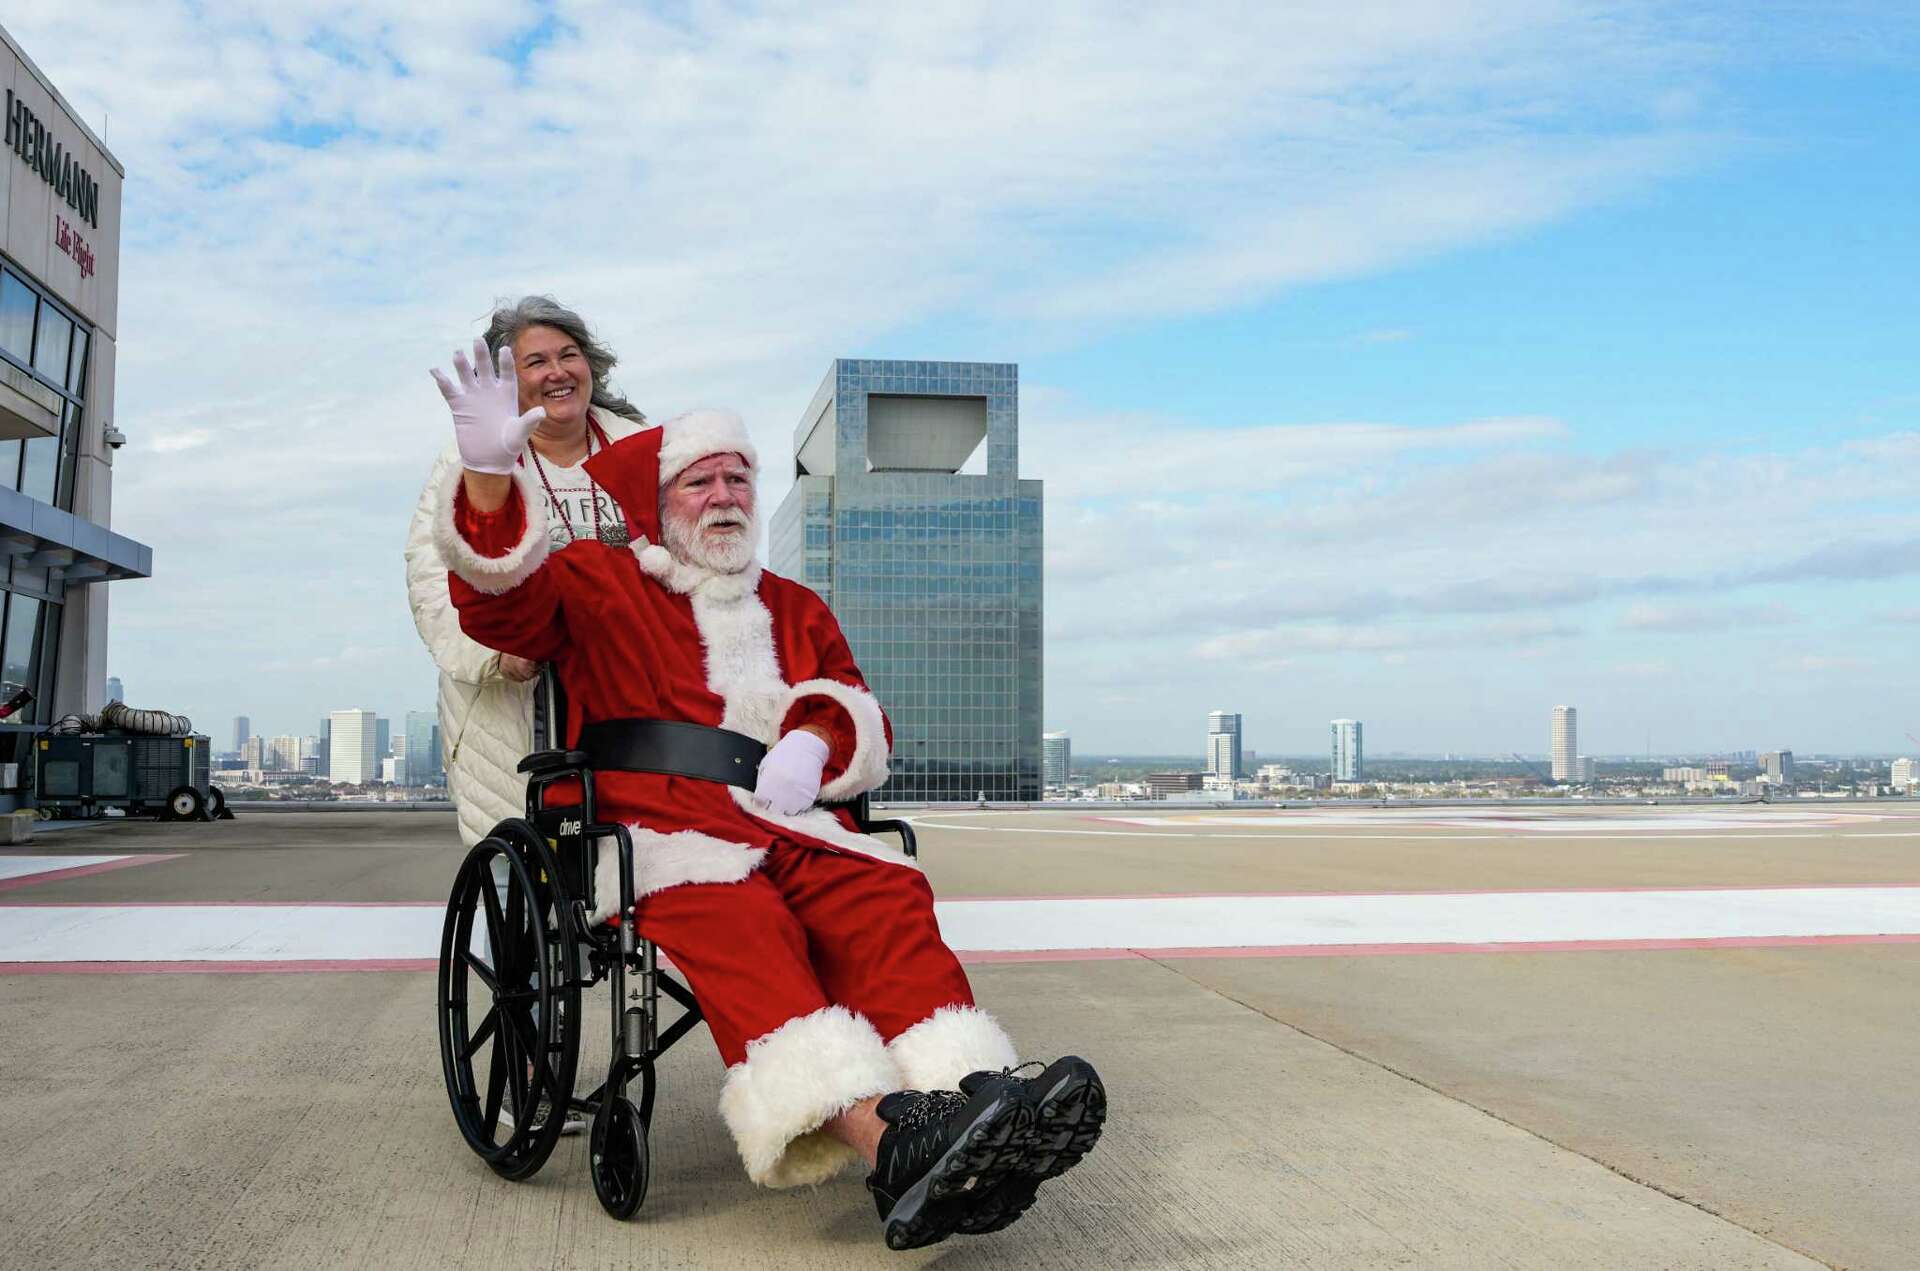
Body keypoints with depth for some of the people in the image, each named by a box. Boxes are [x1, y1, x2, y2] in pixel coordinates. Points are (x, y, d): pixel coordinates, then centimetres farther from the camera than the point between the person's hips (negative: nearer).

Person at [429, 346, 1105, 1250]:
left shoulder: (796, 609, 30)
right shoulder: (599, 584, 18)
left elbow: (861, 716, 25)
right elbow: (504, 604, 0)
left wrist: (815, 741, -1)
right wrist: (490, 476, -19)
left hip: (795, 826, 4)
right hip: (662, 829, -4)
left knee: (888, 902, -29)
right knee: (739, 925, -37)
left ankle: (966, 1103, -51)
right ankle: (885, 1138, -58)